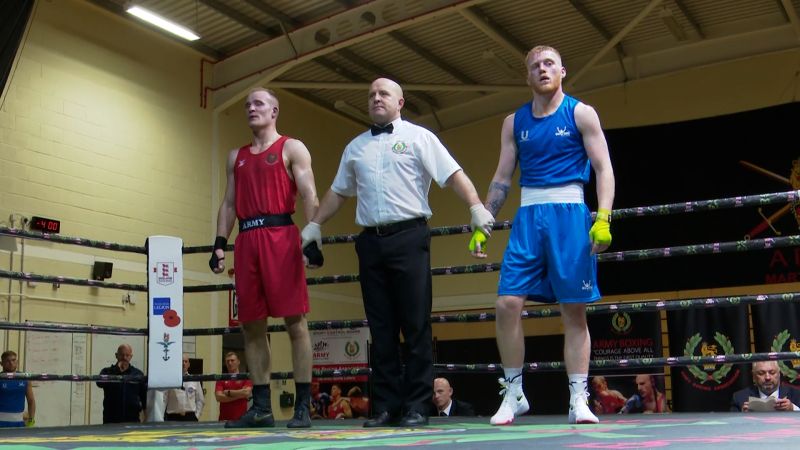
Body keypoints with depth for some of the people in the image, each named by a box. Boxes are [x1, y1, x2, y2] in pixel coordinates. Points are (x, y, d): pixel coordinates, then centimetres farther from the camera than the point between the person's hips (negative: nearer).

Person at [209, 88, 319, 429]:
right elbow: (229, 204, 20)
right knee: (251, 325, 4)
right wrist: (219, 243, 7)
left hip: (281, 237, -5)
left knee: (294, 321, -7)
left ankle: (303, 407, -4)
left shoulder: (292, 149, 8)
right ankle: (261, 407, 9)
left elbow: (309, 196, -2)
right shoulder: (236, 157, 23)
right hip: (246, 241, 5)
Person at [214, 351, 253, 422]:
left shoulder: (245, 378, 5)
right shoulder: (221, 380, 8)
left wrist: (228, 392, -6)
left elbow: (247, 393, -13)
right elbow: (218, 397, -6)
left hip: (241, 418, -1)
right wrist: (239, 394, -8)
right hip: (224, 419, 1)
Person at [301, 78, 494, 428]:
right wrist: (314, 224, 21)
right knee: (381, 328, 6)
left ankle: (416, 406, 2)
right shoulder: (355, 147, 19)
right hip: (371, 241, 5)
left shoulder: (417, 137, 5)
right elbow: (338, 192, 27)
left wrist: (476, 207, -15)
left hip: (408, 237, -4)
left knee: (415, 325, -3)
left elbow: (453, 174, -3)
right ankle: (385, 407, 11)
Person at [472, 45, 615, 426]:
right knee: (507, 303, -7)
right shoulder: (514, 122, 14)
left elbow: (603, 169, -2)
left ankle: (578, 399, 5)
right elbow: (502, 178, 15)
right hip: (528, 215, 3)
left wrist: (603, 218, -15)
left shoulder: (581, 114, 4)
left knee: (574, 309, -1)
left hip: (569, 213, -3)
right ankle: (513, 393, 6)